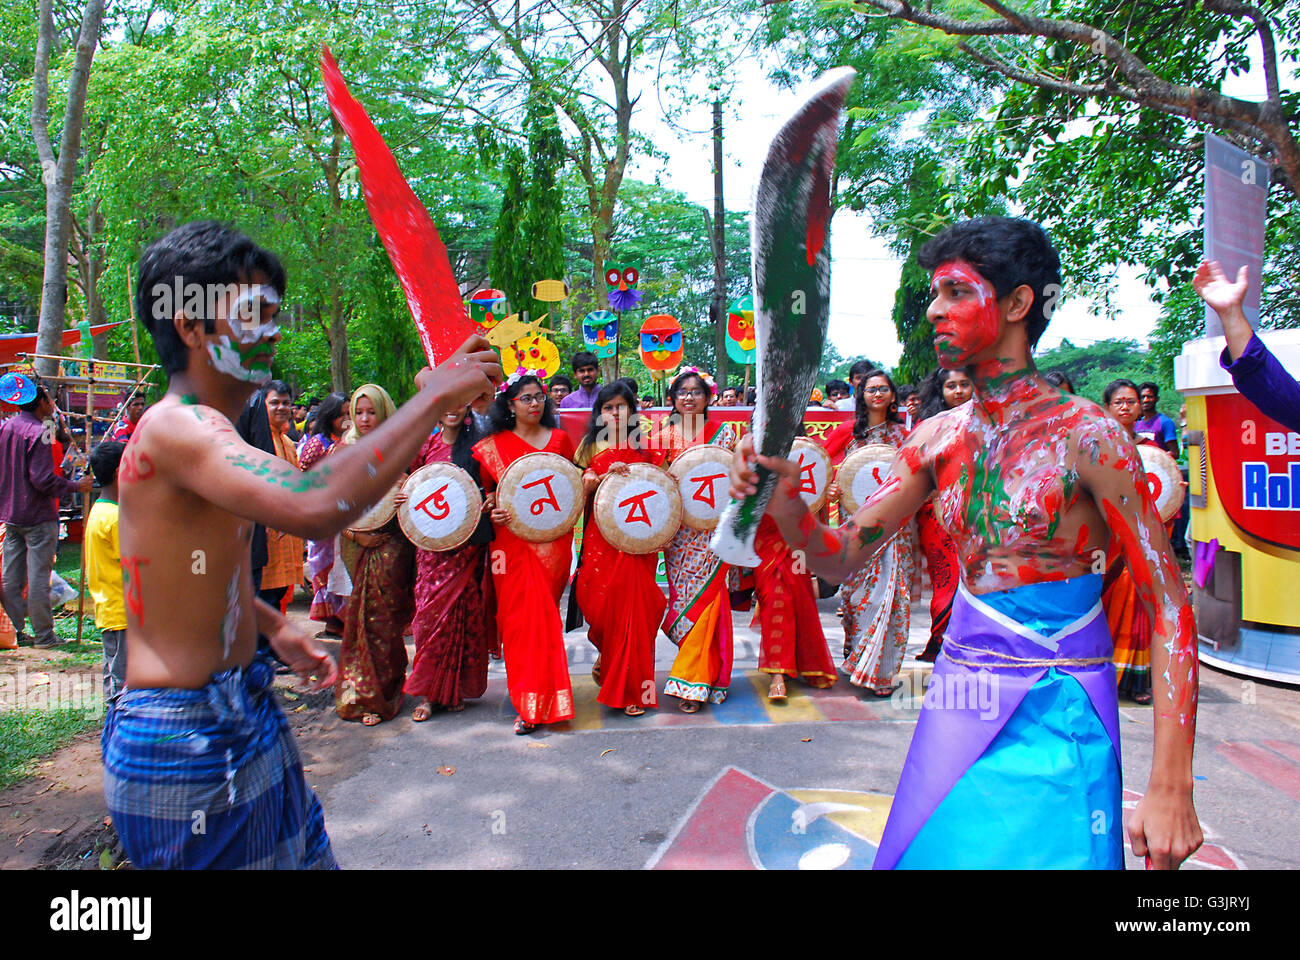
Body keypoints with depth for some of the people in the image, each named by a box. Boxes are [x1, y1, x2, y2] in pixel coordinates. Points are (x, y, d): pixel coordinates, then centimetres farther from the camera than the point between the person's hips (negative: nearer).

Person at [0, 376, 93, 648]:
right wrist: (76, 486, -11)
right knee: (38, 577, -2)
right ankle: (43, 636, 4)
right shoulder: (37, 432, -15)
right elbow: (42, 479, -21)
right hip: (37, 516, -8)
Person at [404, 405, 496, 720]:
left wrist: (489, 501, -16)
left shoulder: (477, 446, 3)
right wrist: (402, 496, -4)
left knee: (462, 610, 1)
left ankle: (455, 688, 15)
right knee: (430, 610, -3)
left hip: (467, 542, -2)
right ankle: (428, 692, 7)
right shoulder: (425, 446, 9)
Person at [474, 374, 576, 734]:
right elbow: (485, 489, 11)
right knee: (521, 615, -3)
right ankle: (529, 703, 9)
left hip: (553, 540, 0)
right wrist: (492, 511, -8)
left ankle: (535, 701, 11)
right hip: (513, 540, 0)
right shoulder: (493, 445, 7)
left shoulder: (560, 439, 10)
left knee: (539, 613, -1)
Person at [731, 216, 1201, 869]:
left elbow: (1168, 606, -11)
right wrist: (785, 503, -18)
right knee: (931, 853, 14)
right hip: (955, 704, 5)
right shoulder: (939, 438, 2)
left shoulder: (1085, 435, -12)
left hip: (1054, 721, -4)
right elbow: (841, 558, 4)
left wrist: (1170, 789, -14)